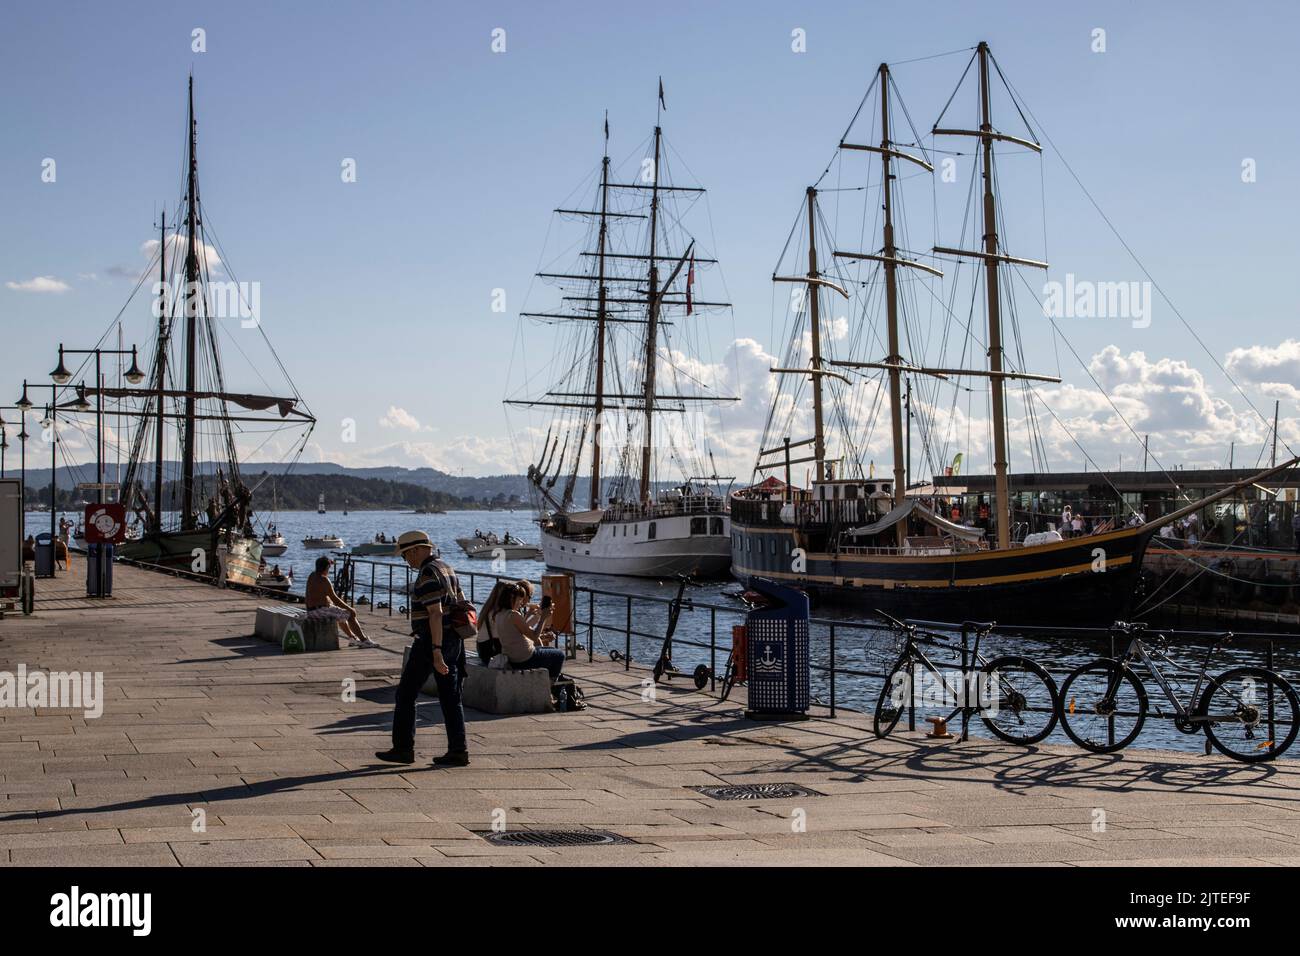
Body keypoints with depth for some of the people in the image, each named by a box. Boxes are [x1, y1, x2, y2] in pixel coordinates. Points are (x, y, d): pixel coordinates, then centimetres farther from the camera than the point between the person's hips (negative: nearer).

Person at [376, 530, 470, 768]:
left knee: (406, 694, 3)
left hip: (431, 641, -9)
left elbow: (435, 614, -23)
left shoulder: (428, 575, -17)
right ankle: (458, 751, 2)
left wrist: (436, 652, -25)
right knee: (450, 698, 7)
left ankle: (403, 748, 7)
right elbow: (462, 603, 20)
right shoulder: (446, 568, 14)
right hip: (453, 641, 9)